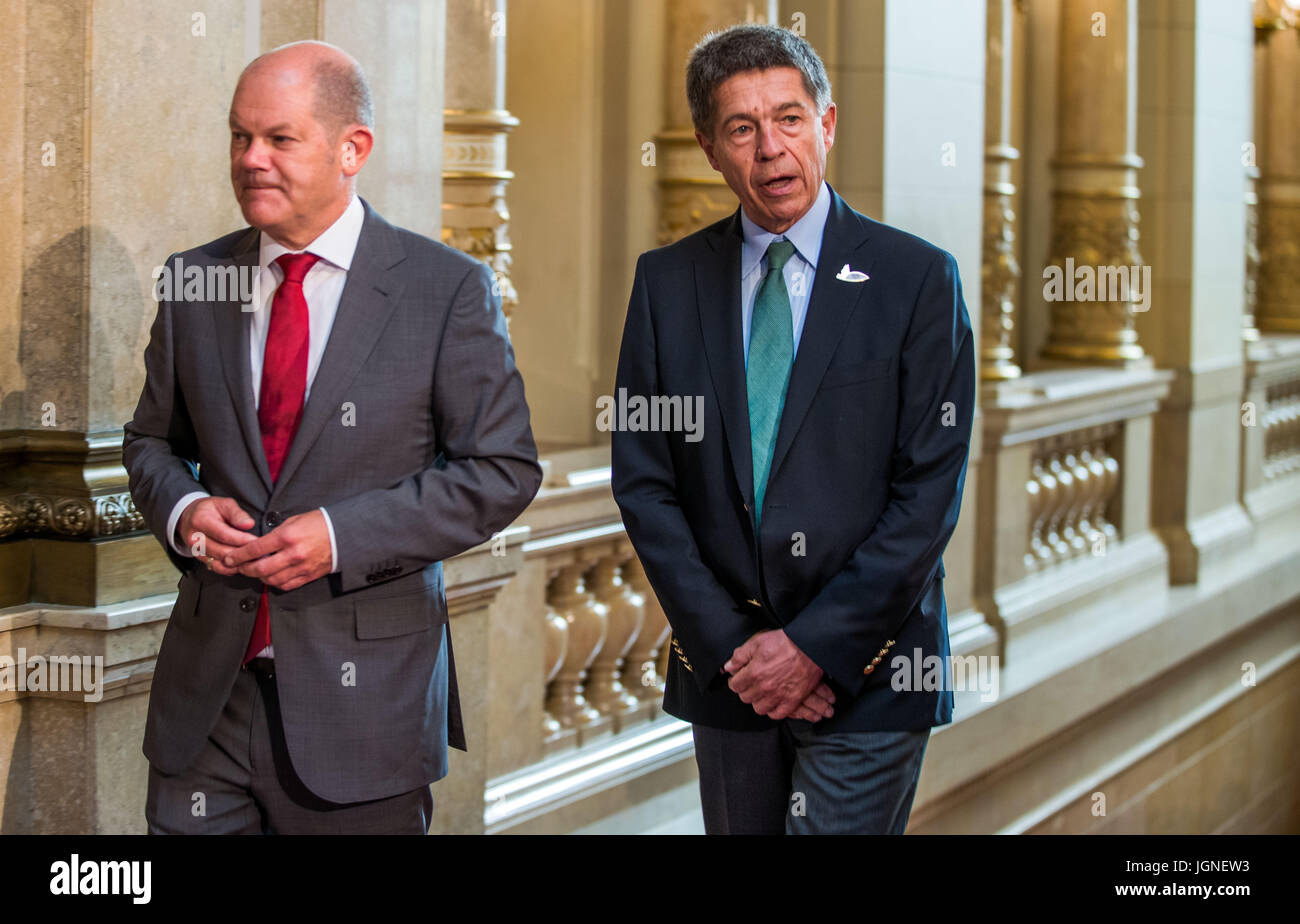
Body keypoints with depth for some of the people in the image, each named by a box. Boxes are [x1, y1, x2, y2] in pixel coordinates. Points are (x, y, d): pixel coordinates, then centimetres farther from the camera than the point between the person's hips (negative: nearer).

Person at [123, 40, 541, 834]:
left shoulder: (448, 289, -4)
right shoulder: (195, 283, 7)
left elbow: (503, 470, -6)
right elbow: (153, 441, 18)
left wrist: (342, 536, -16)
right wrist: (181, 509, -6)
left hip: (362, 698, -3)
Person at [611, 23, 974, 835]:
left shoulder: (917, 278, -3)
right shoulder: (668, 281, 5)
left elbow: (930, 490, -7)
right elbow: (643, 480, 3)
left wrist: (818, 645, -12)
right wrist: (731, 644, -6)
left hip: (866, 669, -3)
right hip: (727, 671, 3)